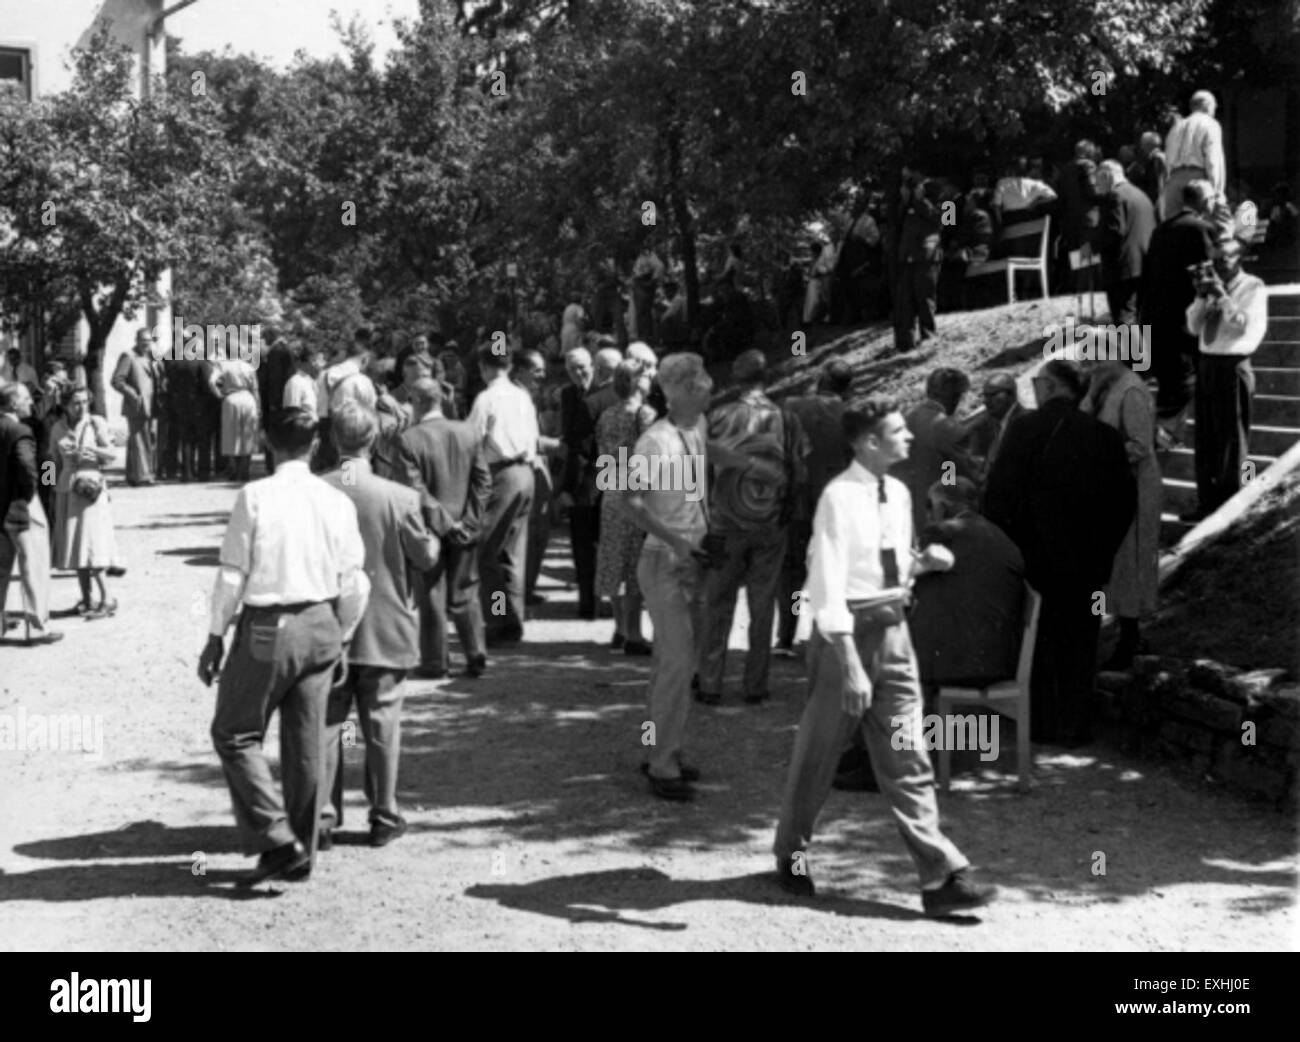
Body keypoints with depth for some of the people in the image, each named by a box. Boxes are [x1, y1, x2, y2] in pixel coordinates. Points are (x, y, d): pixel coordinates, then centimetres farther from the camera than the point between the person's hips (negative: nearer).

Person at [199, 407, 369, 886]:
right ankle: (300, 853, 22)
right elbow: (353, 583, 4)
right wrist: (341, 639, 17)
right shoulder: (337, 502, 1)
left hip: (266, 627, -4)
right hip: (321, 626, 4)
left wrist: (215, 637, 0)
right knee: (306, 744, 13)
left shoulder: (254, 496, -10)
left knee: (235, 734, 9)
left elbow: (233, 574, -9)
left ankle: (276, 839, -1)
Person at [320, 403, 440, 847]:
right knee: (381, 725, 9)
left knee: (325, 723, 11)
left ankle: (322, 815, 14)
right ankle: (383, 816, 16)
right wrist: (432, 538, 14)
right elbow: (425, 557, -6)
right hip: (383, 628, -1)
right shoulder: (399, 497, -15)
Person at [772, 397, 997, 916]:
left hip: (892, 628, 6)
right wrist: (850, 664, -26)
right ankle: (791, 854, 31)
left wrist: (922, 562, 2)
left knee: (907, 761, 4)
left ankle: (941, 877, 3)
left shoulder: (898, 493, 7)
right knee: (819, 752, 10)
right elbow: (827, 586, -22)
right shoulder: (839, 498, -16)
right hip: (847, 630, -6)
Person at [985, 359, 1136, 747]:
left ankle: (1040, 722, 15)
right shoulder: (1105, 435, 1)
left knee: (1038, 642, 10)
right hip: (1087, 564, 3)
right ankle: (1074, 725, 15)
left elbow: (1000, 492, -12)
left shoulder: (1026, 428, -10)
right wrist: (1103, 550, 11)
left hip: (1036, 555, -2)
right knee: (1078, 644, 12)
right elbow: (1125, 500, 4)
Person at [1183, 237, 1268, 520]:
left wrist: (1222, 295, -22)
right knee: (1205, 438, 10)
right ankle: (1207, 501, 19)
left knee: (1231, 439, 0)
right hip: (1206, 364, 6)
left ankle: (1230, 505, 8)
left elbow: (1247, 326, -18)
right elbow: (1193, 327, 9)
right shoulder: (1211, 285, 12)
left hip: (1234, 366, -6)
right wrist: (1202, 297, -6)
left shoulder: (1253, 288, -5)